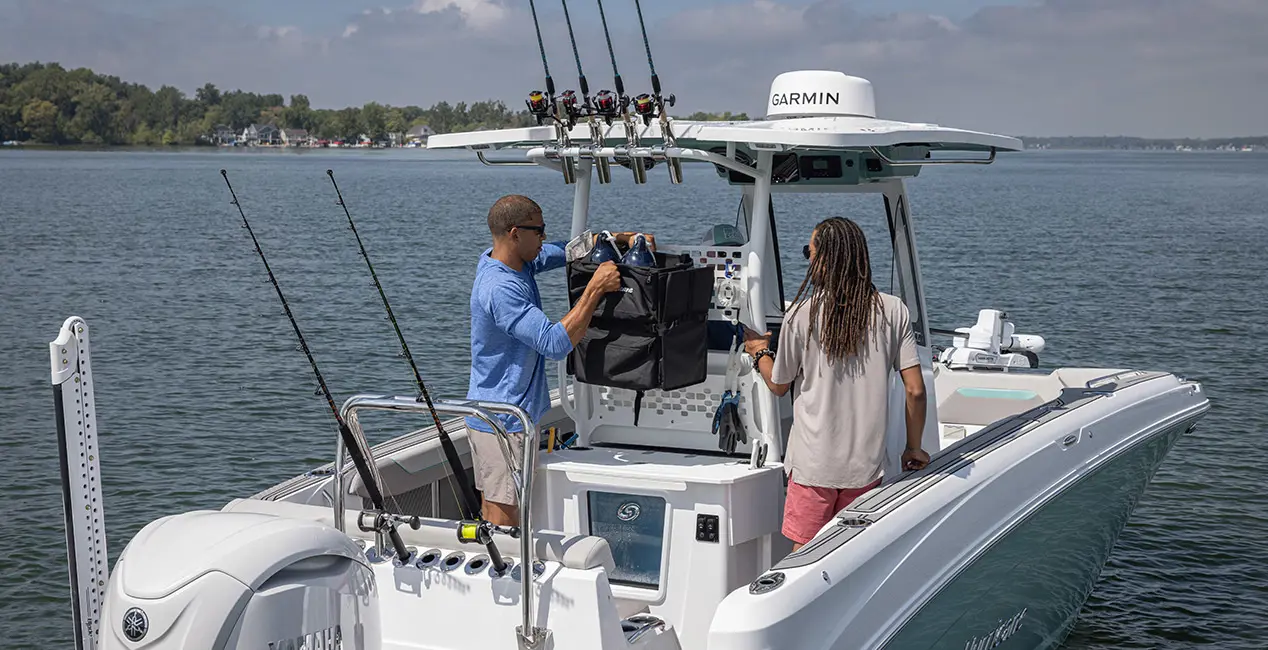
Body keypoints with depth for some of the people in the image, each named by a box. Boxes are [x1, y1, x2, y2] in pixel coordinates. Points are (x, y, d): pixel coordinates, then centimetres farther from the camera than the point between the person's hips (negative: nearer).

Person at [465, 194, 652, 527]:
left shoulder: (519, 262, 5)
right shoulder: (501, 287, -25)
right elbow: (556, 343, -30)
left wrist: (623, 237, 6)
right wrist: (596, 289, -25)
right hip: (503, 423, -10)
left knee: (493, 509, 15)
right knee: (505, 519, -3)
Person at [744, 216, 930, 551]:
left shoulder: (801, 314, -8)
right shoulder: (893, 311, -4)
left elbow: (778, 385, 5)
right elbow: (915, 390, -5)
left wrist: (759, 352, 26)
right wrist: (914, 448, 10)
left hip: (814, 462, -2)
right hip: (867, 461, 2)